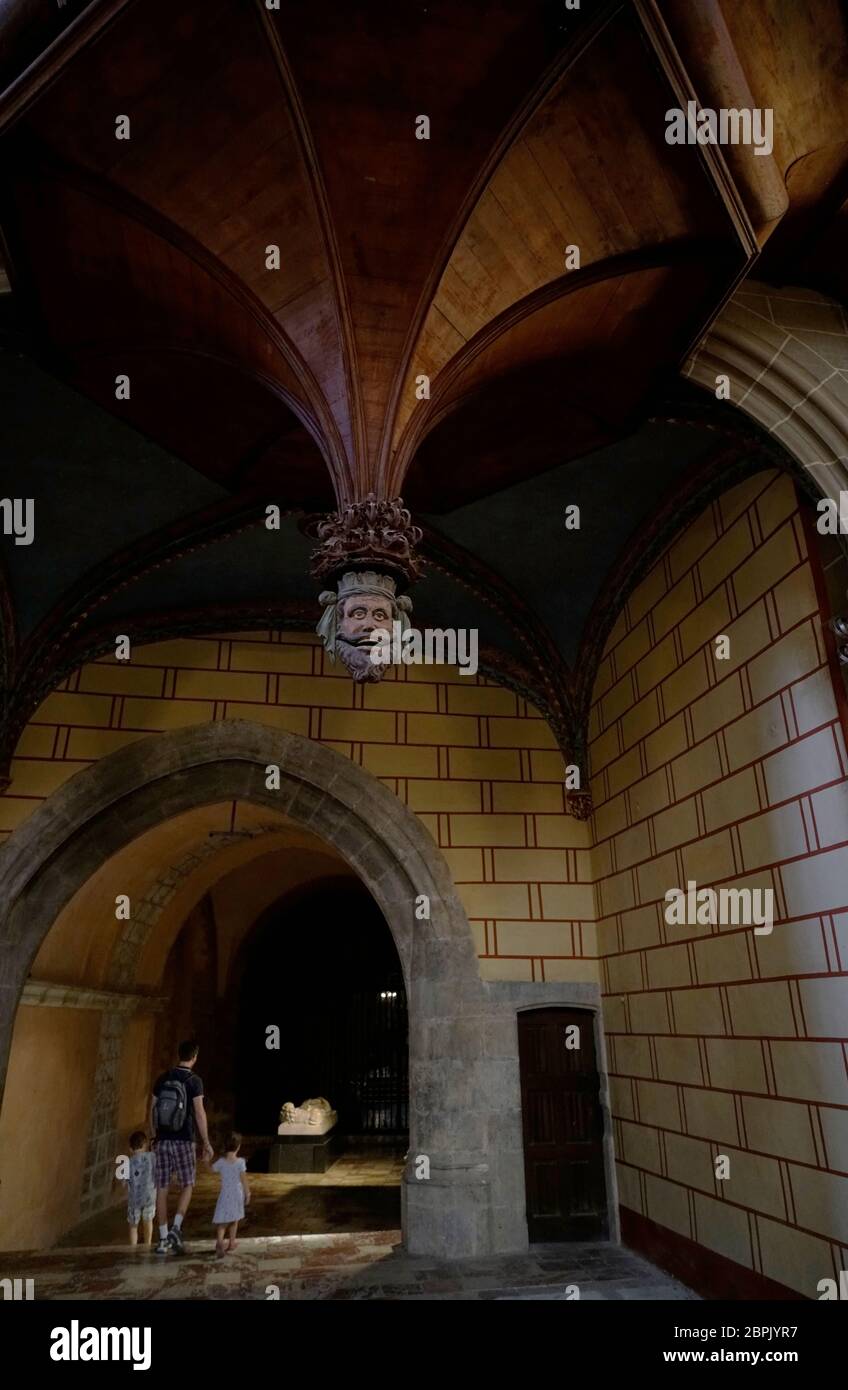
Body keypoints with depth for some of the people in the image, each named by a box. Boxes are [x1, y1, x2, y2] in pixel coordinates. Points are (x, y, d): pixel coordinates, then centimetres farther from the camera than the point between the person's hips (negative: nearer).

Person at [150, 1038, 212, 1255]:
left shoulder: (162, 1079, 6)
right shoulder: (194, 1081, -8)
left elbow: (152, 1110, 10)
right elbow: (199, 1113, -12)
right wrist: (206, 1142, -4)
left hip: (162, 1140, 4)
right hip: (183, 1141, -4)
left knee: (162, 1189, 9)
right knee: (187, 1185, 11)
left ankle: (163, 1239, 12)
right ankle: (176, 1228, -6)